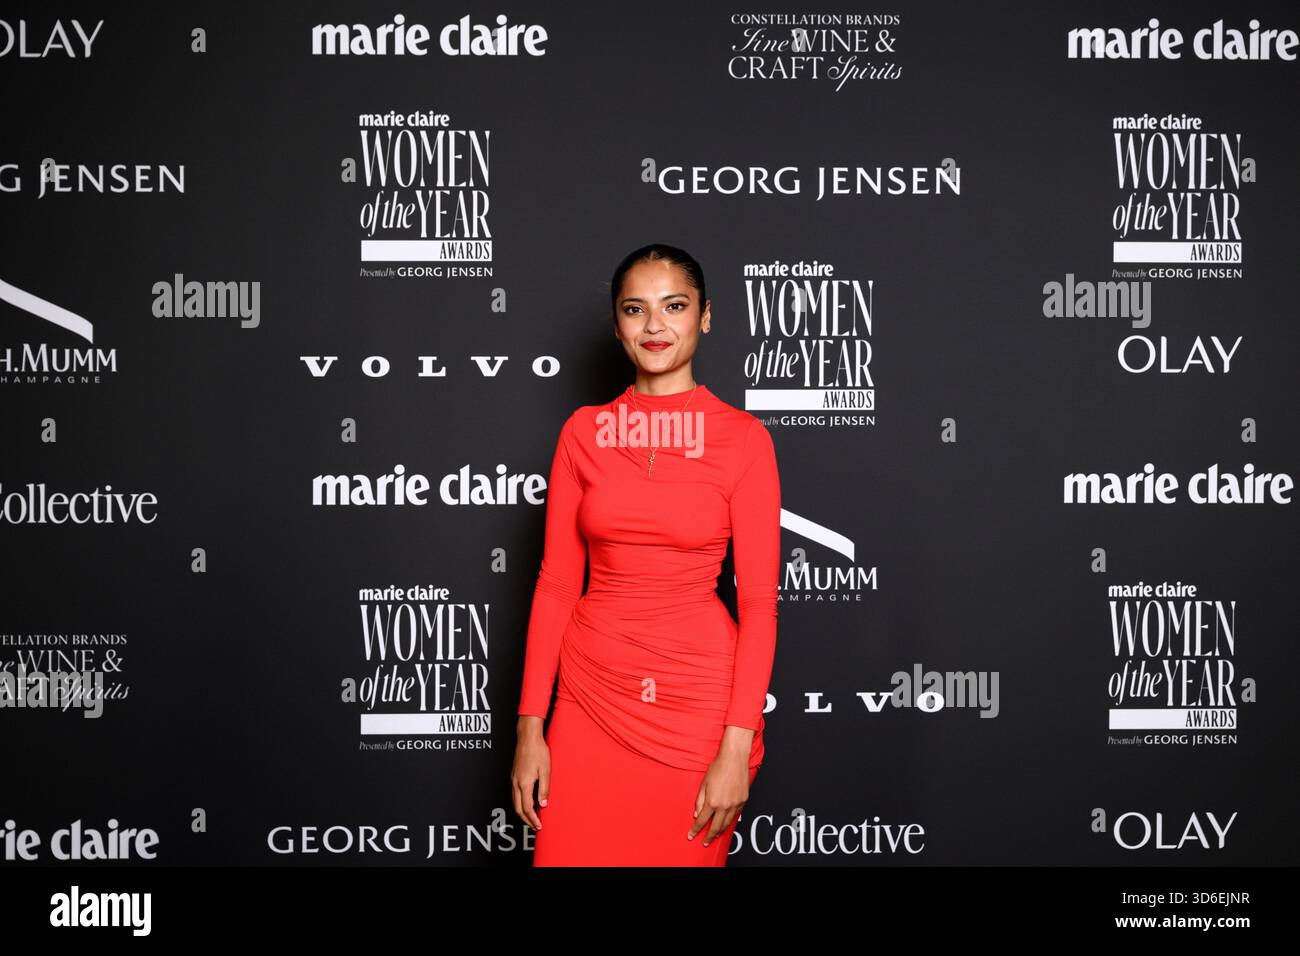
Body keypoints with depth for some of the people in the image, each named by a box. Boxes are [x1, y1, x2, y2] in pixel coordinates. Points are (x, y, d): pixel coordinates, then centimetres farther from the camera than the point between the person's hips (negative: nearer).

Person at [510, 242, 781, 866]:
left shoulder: (742, 437, -4)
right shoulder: (584, 431, 3)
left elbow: (759, 601, -6)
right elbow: (556, 582, 4)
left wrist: (737, 748, -12)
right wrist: (530, 726, 0)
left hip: (697, 698, -2)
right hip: (591, 693, 2)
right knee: (568, 855, 7)